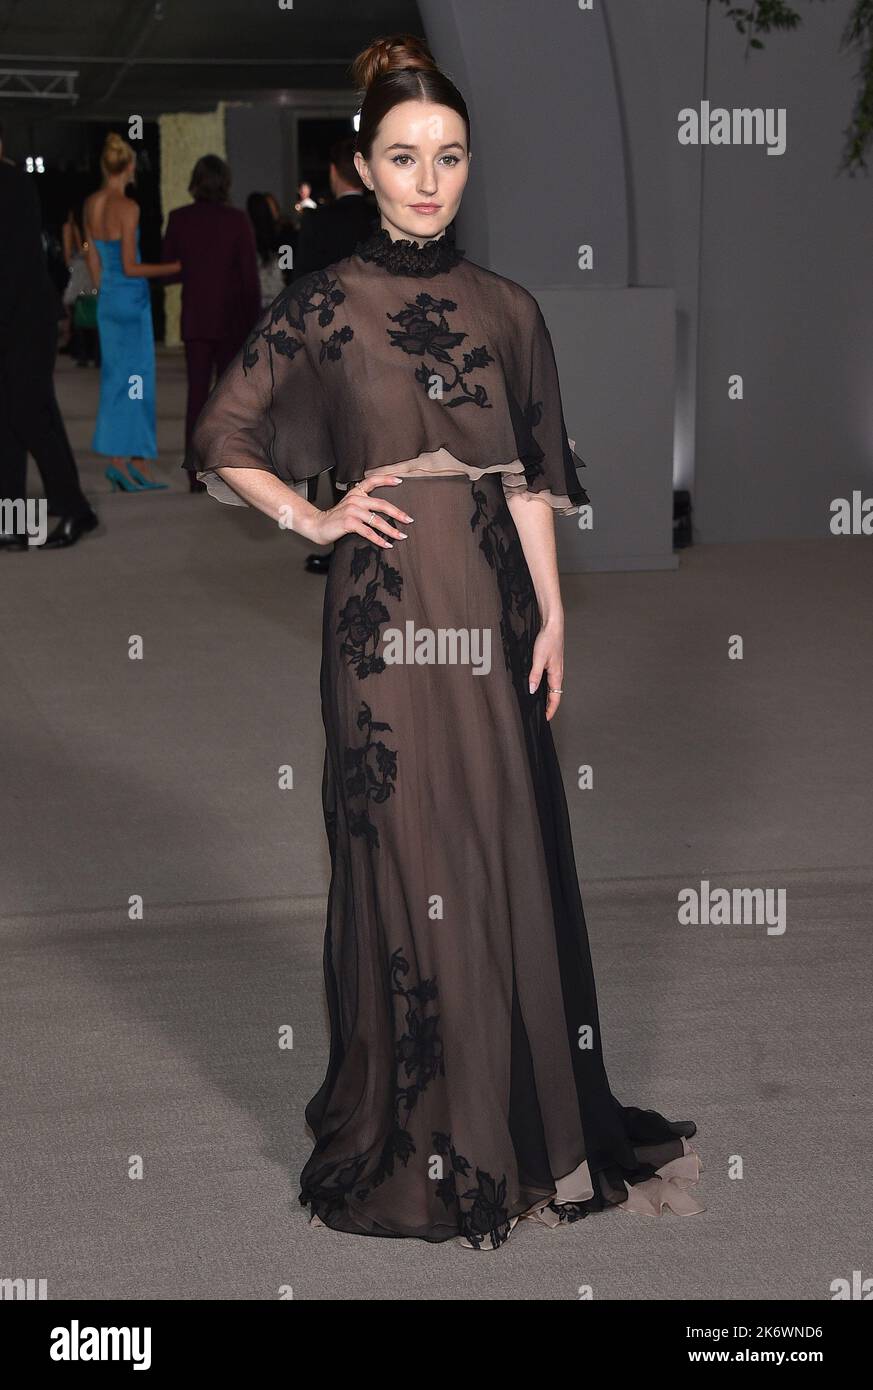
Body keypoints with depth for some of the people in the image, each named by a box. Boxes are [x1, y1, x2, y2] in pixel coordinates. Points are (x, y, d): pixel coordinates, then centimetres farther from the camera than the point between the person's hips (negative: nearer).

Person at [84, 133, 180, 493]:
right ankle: (132, 461, 1)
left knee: (115, 378, 10)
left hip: (107, 298, 7)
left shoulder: (90, 204, 6)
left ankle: (118, 461, 11)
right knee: (135, 378, -1)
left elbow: (93, 259, 12)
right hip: (131, 298, -7)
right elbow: (130, 268, -16)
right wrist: (177, 267, -9)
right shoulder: (127, 207, -15)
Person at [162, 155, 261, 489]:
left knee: (197, 395, 5)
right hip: (232, 319, -1)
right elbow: (250, 274, -7)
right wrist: (254, 320, 0)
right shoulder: (237, 220, -8)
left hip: (195, 320, 2)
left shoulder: (179, 219, -3)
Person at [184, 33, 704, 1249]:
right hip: (386, 611, -3)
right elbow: (222, 439, 3)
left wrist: (552, 615, 2)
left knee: (508, 848, 7)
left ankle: (518, 1115, 23)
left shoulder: (507, 311, 9)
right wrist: (312, 517, -5)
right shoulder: (327, 305, -1)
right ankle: (407, 1140, 16)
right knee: (401, 852, 2)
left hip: (490, 607, 3)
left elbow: (533, 479, 8)